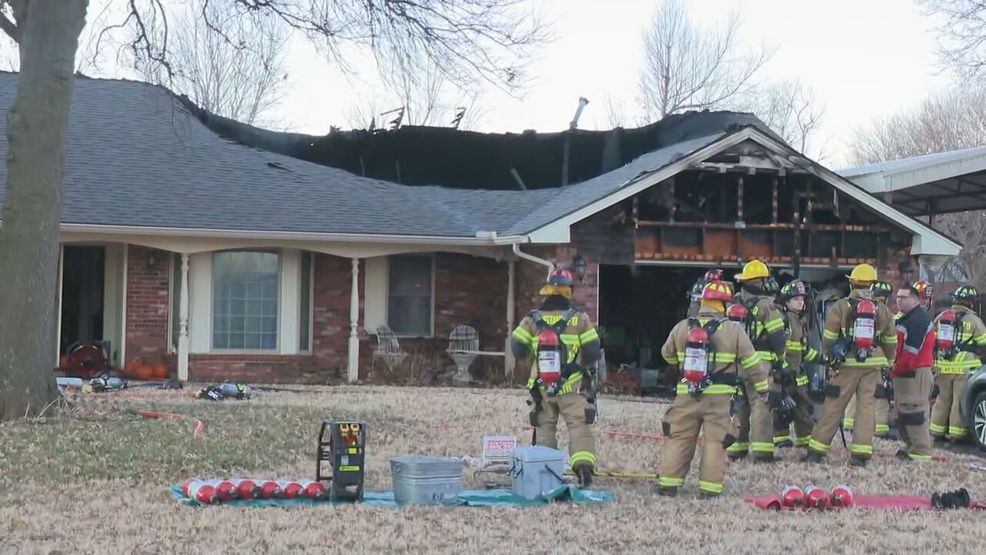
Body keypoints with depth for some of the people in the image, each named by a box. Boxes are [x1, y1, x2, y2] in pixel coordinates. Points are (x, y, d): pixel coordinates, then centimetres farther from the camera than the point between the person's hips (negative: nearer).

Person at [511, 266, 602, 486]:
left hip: (542, 388, 2)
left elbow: (517, 350, -1)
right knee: (579, 427, -3)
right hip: (572, 387, -2)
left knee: (544, 428, 12)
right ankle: (584, 465, -21)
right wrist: (585, 366, 16)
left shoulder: (532, 320, -1)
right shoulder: (579, 319, -6)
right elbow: (592, 353, -4)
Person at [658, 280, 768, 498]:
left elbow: (667, 354, 19)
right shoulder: (734, 331, -5)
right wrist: (762, 386, 14)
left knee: (678, 438, 11)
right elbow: (752, 363, 0)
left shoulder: (682, 327, 3)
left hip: (686, 395, 2)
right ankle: (710, 486, 3)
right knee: (715, 441, 5)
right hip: (719, 398, -2)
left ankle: (668, 483, 9)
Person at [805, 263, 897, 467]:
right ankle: (861, 453, 2)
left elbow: (828, 338, -1)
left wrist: (829, 357, 16)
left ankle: (816, 450, 6)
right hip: (873, 365, 2)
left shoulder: (840, 307, -3)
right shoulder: (882, 310, 7)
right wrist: (888, 362, 27)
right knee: (866, 406, 5)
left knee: (833, 406, 2)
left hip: (846, 364, -2)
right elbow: (891, 341, 14)